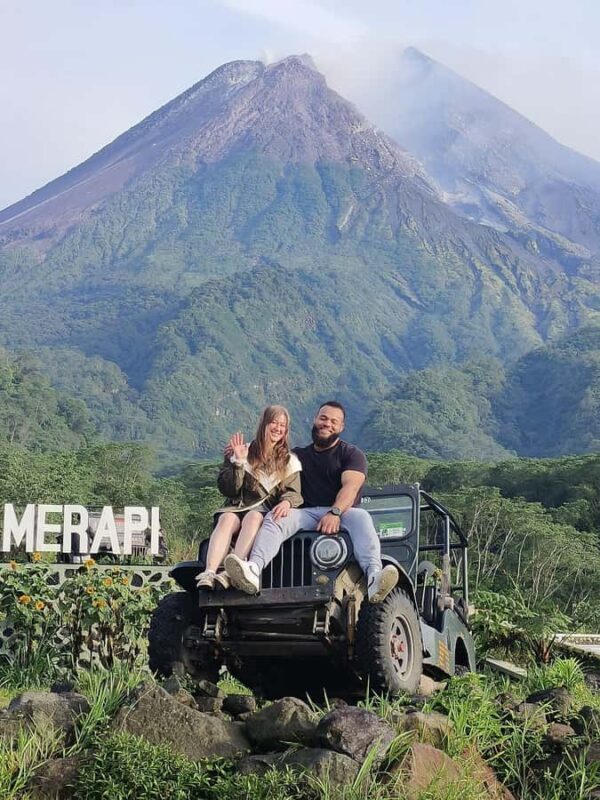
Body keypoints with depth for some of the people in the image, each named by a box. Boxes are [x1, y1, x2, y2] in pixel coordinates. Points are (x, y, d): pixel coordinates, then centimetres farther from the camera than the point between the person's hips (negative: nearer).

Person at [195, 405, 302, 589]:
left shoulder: (289, 461, 17)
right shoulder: (245, 452, 14)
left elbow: (294, 492, 4)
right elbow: (227, 489, 6)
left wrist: (286, 502, -19)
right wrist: (238, 462, -7)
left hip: (267, 511, -1)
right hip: (238, 507, 1)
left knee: (253, 517, -36)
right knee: (227, 519, -34)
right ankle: (209, 573, -53)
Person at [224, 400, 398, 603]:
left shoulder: (352, 454, 10)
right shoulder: (299, 455, 24)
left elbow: (350, 487, -8)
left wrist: (334, 513, -27)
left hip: (342, 512, -3)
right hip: (307, 514, 3)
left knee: (361, 517, -35)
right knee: (274, 517, -26)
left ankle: (373, 578, -58)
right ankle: (253, 571, -52)